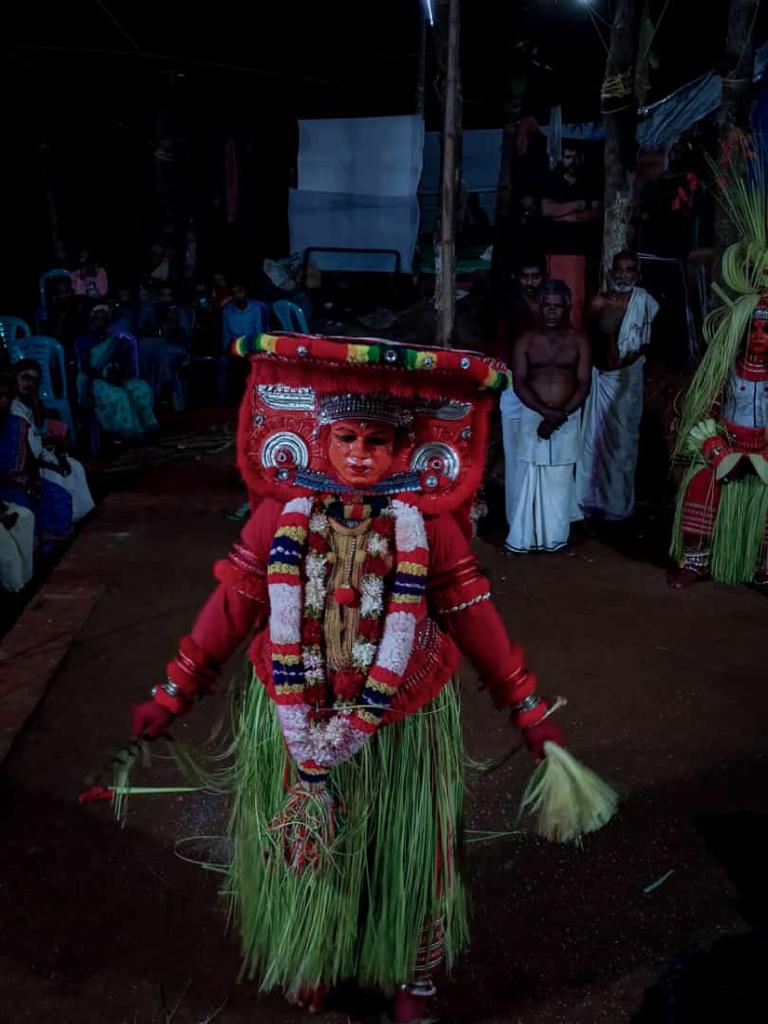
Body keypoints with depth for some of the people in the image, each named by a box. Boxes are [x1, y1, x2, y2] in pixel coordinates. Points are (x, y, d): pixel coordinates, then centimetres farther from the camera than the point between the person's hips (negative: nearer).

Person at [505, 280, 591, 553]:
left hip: (568, 420, 1)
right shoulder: (525, 341, 2)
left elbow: (584, 384, -2)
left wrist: (560, 415, -15)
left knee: (560, 481, 6)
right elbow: (519, 383, -6)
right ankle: (521, 538, 9)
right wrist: (547, 412, -18)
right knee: (527, 478, 0)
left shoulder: (579, 342, 5)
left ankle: (556, 537, 16)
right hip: (532, 416, -1)